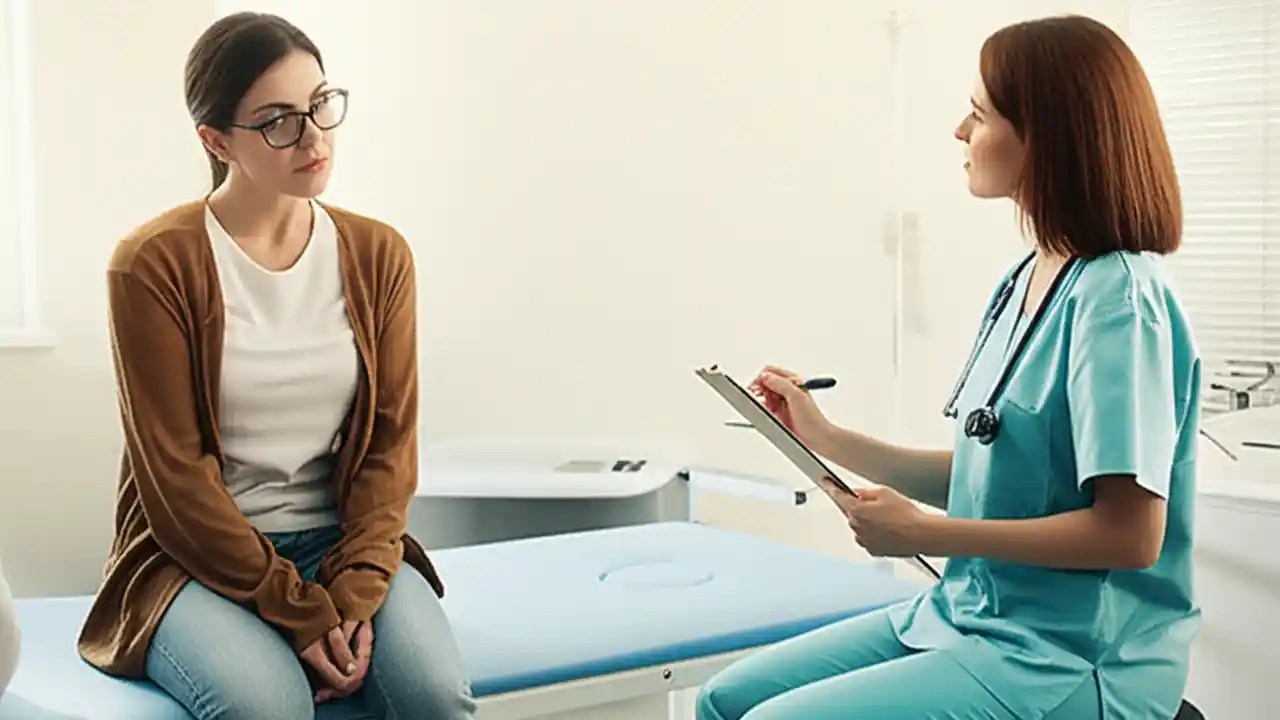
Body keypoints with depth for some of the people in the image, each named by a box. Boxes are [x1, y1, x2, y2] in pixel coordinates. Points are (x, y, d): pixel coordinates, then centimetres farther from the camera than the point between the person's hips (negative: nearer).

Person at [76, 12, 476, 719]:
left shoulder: (379, 255, 3)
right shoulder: (154, 263, -9)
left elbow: (390, 441, 2)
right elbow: (176, 474, -11)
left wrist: (355, 591, -13)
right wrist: (299, 612, -15)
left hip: (342, 542, 3)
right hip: (199, 555, -3)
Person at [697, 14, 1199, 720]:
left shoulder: (1117, 298, -19)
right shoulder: (1022, 283, 8)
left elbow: (1131, 534, -23)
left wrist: (924, 533, -18)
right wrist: (826, 439, 9)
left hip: (1071, 662, -8)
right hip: (967, 614, 9)